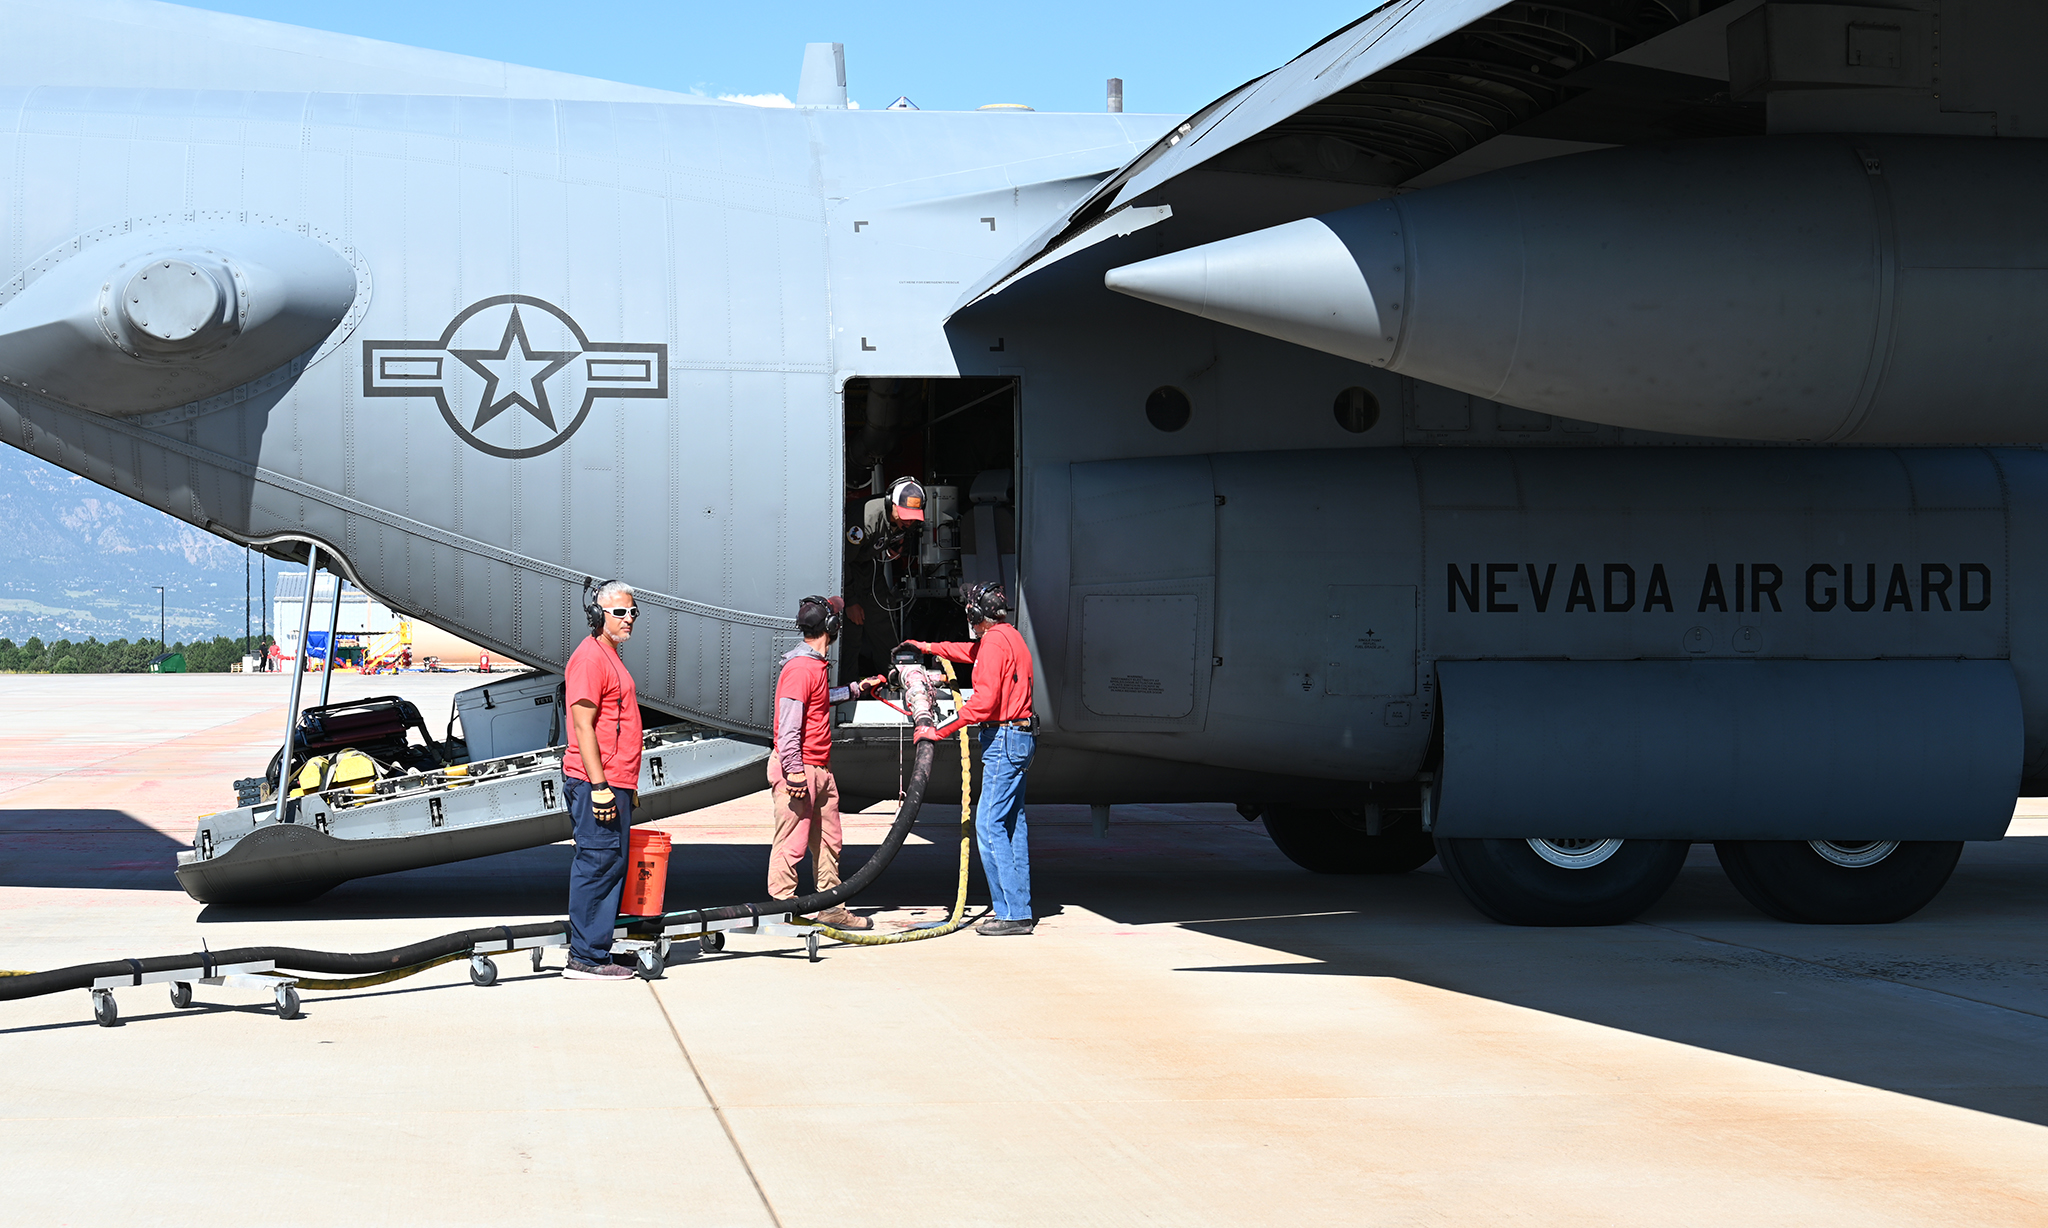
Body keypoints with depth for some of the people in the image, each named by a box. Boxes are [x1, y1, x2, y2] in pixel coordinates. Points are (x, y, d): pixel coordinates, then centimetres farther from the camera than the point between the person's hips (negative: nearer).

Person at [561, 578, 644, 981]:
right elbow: (583, 727, -18)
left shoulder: (609, 657, 21)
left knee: (611, 866, 11)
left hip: (615, 784, 10)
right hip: (597, 783, -10)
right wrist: (600, 787, -22)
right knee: (599, 864, -10)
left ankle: (595, 952, 16)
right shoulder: (589, 658, -12)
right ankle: (586, 958, -8)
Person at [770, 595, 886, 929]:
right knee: (792, 843, -7)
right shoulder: (799, 669, -17)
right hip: (799, 770, -10)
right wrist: (794, 773, -25)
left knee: (827, 842, 14)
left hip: (821, 770, 10)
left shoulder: (815, 665, 14)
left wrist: (857, 689, 42)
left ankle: (831, 909, 21)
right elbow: (788, 724, -21)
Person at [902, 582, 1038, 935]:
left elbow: (983, 702, -24)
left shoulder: (995, 642, -14)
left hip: (1003, 741, -11)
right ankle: (1019, 909, 14)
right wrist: (927, 647, 49)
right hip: (1018, 737, 11)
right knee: (1012, 823, 12)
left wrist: (941, 731, -20)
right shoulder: (1009, 636, 18)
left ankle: (1012, 913, -14)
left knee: (989, 825, -11)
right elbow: (970, 651, 40)